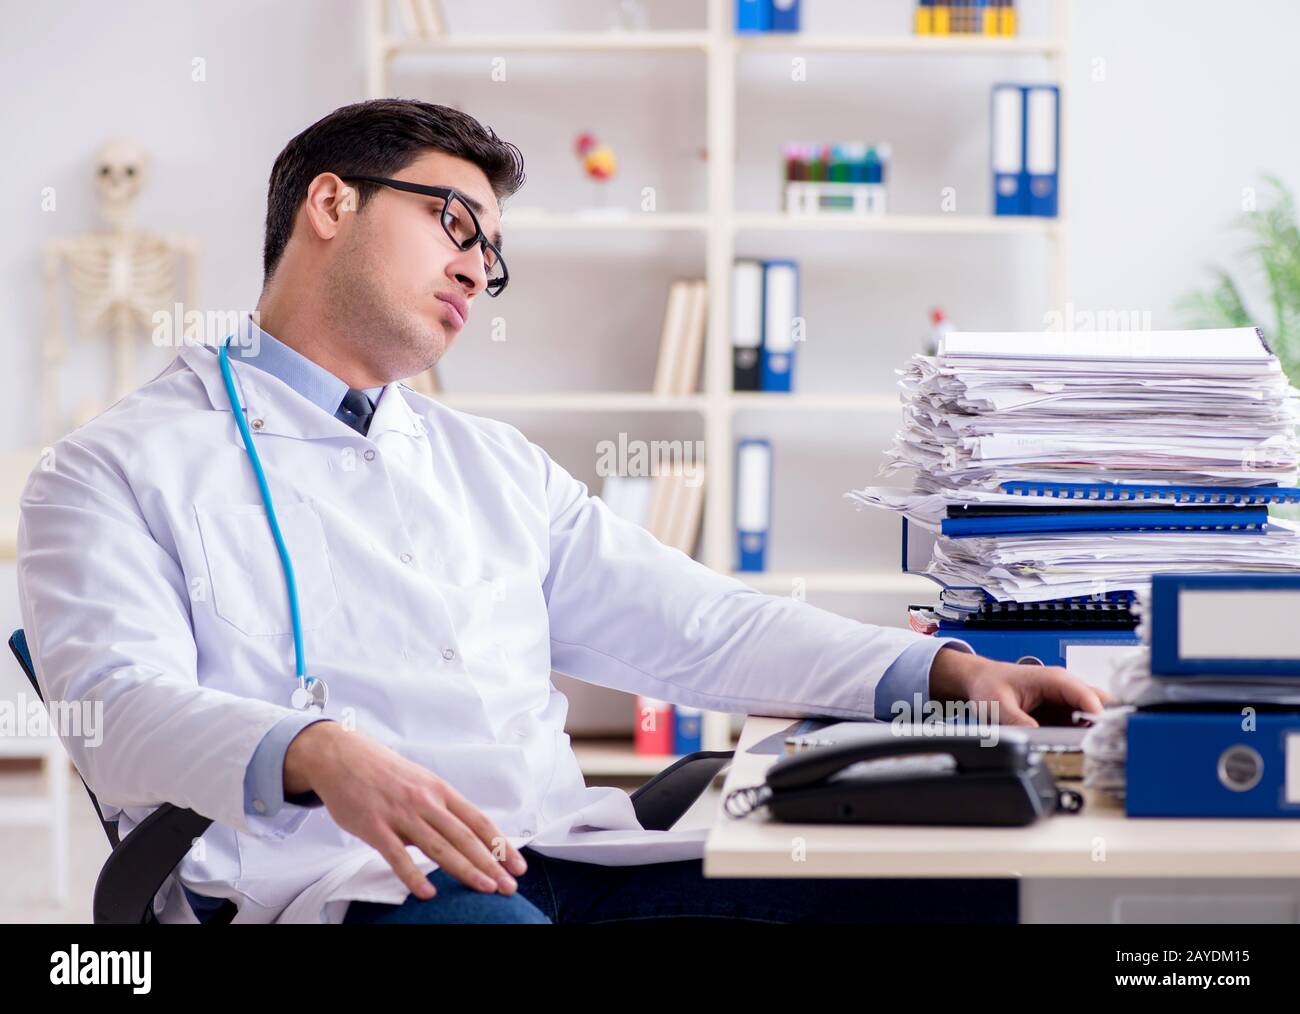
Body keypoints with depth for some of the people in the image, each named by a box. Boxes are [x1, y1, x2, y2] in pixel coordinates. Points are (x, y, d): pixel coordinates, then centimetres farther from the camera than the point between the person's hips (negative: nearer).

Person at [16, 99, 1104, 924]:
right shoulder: (123, 467, 10)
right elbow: (122, 703, -7)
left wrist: (949, 672, 10)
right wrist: (320, 754, -28)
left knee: (975, 892, -15)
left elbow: (697, 625, 24)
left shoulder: (495, 464, 29)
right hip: (329, 876, -5)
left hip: (562, 856, 6)